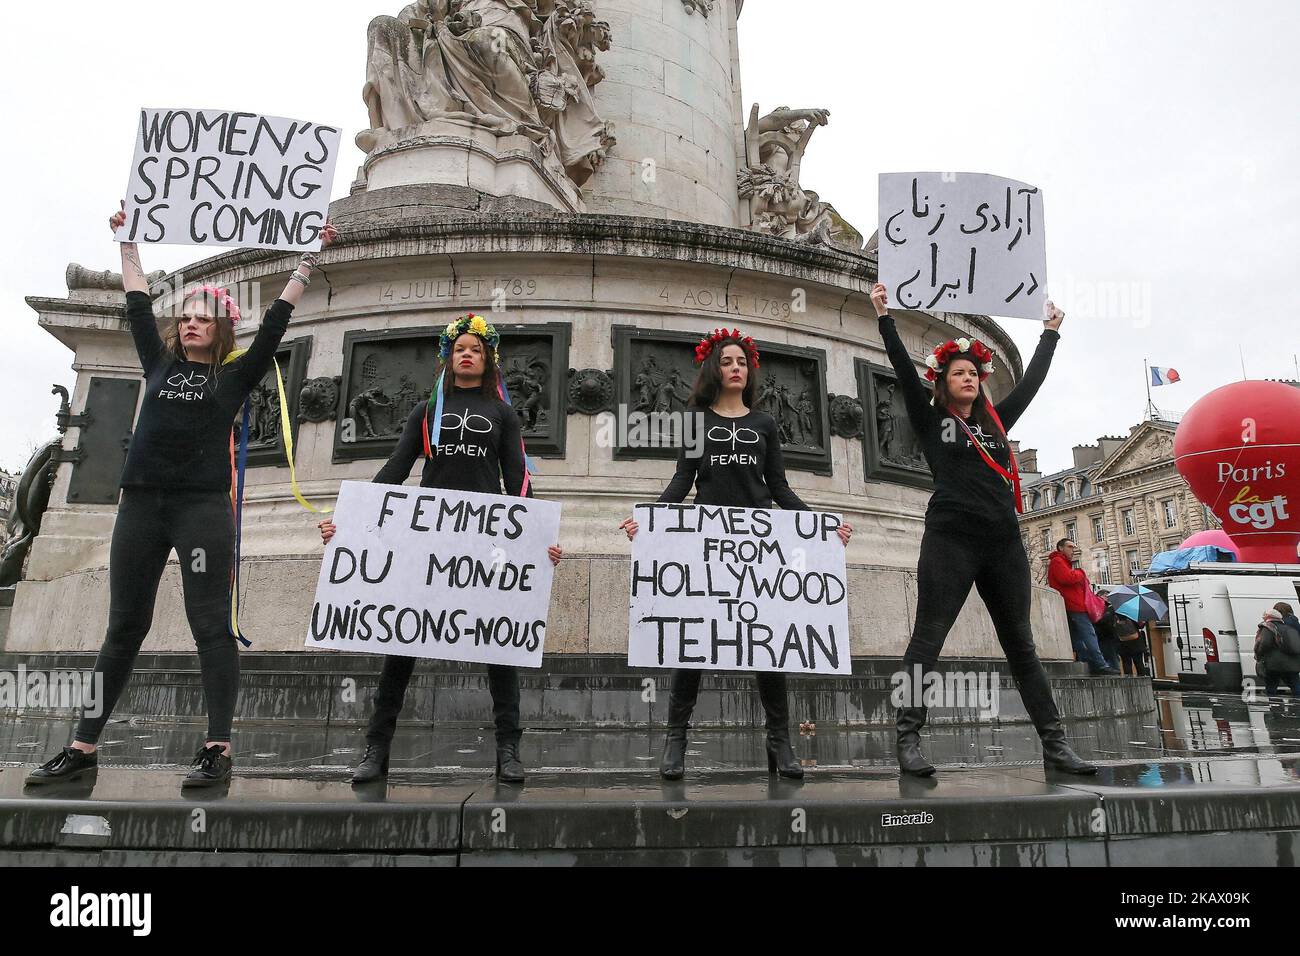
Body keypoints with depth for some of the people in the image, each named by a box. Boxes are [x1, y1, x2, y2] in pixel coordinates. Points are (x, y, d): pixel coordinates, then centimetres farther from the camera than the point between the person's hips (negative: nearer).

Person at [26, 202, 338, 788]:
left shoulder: (236, 376, 7)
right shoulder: (159, 365, 17)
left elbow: (277, 319, 5)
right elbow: (138, 306, 24)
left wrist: (311, 256, 5)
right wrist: (128, 241, 30)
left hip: (203, 509, -4)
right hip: (140, 504, 5)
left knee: (211, 627, -5)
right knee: (123, 628, 10)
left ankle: (218, 750, -2)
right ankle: (82, 748, 17)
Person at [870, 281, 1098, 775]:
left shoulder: (996, 420, 20)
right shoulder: (931, 420, 8)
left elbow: (1032, 380, 28)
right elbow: (904, 369, 1)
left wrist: (1050, 331, 37)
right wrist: (884, 315, 0)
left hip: (1004, 543, 5)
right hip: (950, 541, -5)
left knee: (1021, 645, 10)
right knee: (927, 641, -6)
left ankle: (1055, 744, 16)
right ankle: (908, 741, -3)